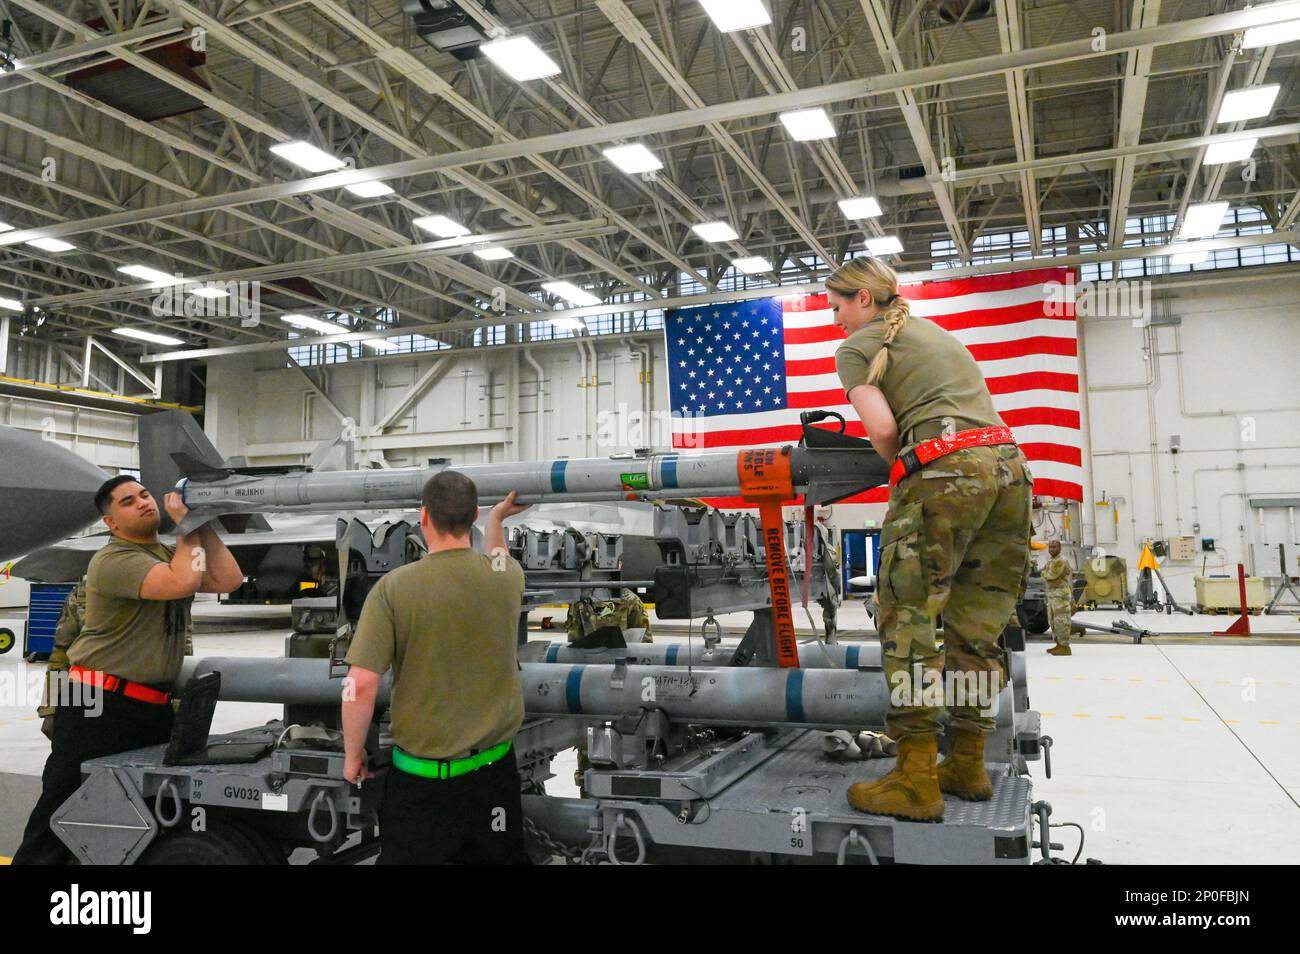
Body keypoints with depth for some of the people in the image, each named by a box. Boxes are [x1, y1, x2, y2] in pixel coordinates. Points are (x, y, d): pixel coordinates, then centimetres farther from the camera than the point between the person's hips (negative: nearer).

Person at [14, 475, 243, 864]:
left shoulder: (172, 554, 12)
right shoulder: (113, 560, -15)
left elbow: (229, 580, 0)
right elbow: (182, 583, -30)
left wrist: (203, 526, -3)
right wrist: (186, 526, -18)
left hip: (153, 706, 8)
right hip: (100, 705, -8)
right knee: (63, 811, 1)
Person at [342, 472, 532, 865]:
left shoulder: (393, 588, -17)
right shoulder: (508, 578, -8)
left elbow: (360, 686, -18)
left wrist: (352, 755, -1)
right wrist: (496, 518, 38)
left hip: (421, 775, -3)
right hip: (495, 768, 3)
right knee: (504, 856, 22)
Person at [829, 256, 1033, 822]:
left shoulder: (856, 347, 9)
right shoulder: (939, 333, 31)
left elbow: (881, 428, -6)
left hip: (943, 472, -7)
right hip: (1008, 467, 8)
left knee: (907, 620, -3)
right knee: (976, 627, 11)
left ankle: (917, 780, -4)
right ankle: (967, 765, 18)